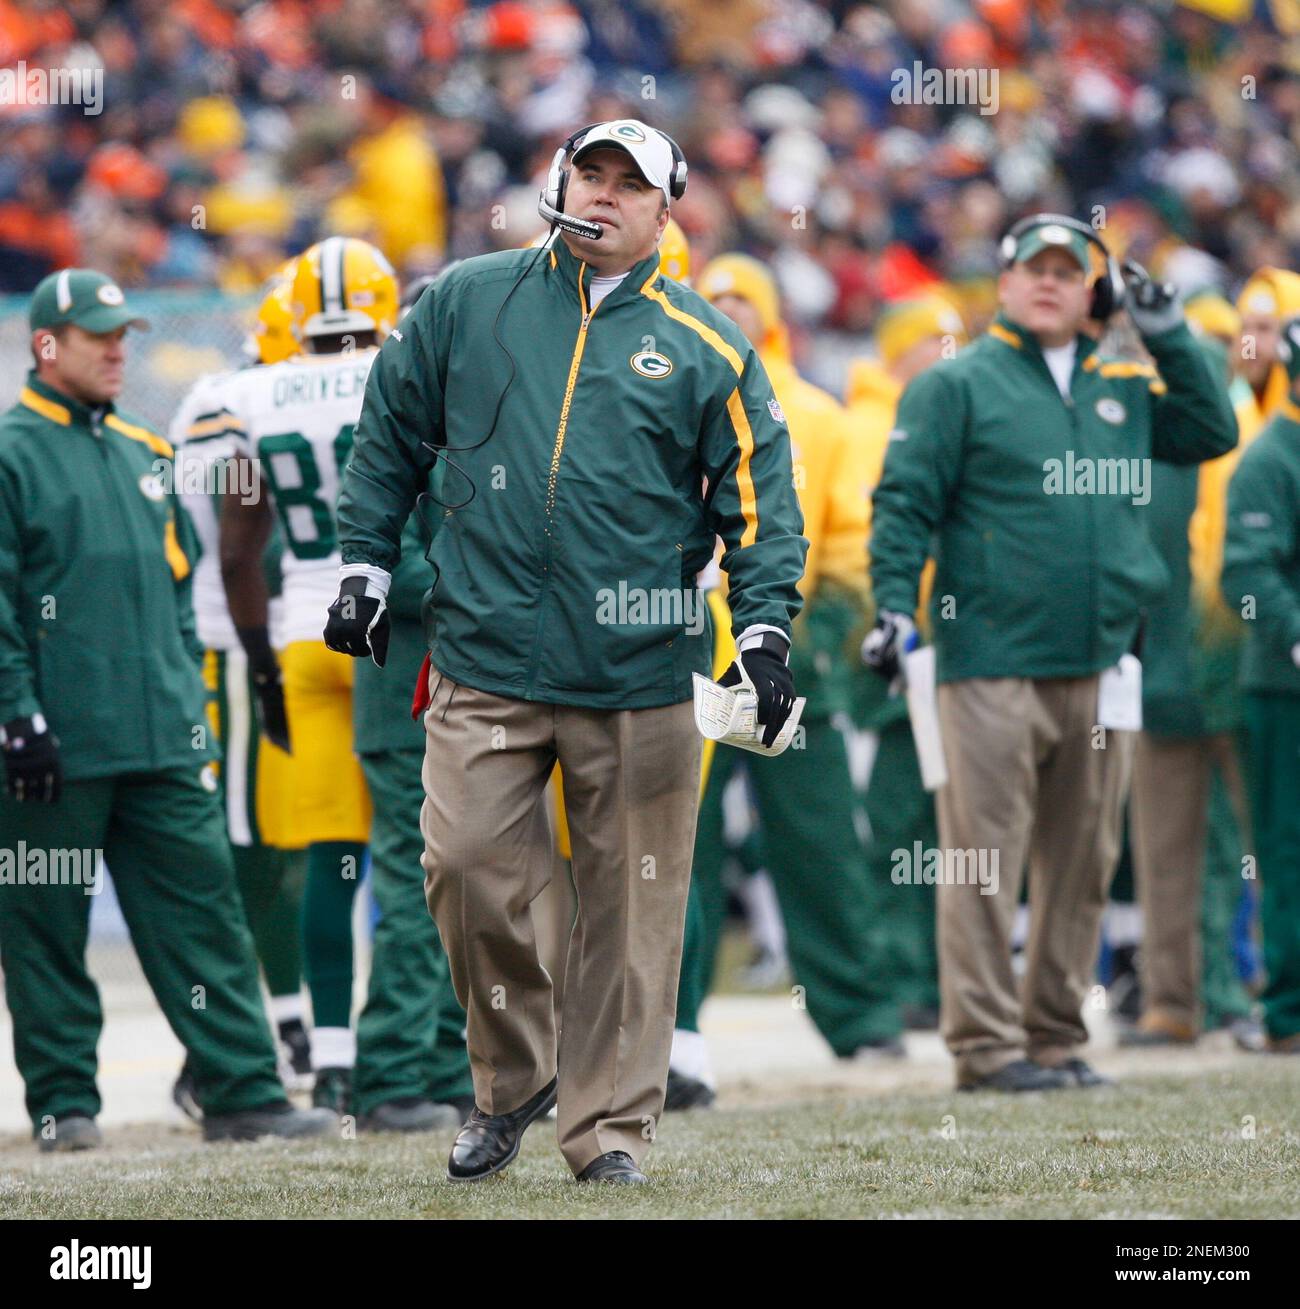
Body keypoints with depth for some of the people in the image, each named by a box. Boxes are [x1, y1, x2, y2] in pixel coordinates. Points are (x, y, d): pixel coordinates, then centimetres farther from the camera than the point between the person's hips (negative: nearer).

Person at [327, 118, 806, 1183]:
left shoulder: (708, 350, 6)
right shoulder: (466, 304, 9)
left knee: (630, 901, 0)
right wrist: (366, 567, 13)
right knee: (468, 870, -7)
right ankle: (512, 1079, 15)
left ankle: (610, 1125, 9)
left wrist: (765, 628, -5)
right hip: (485, 659, 1)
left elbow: (760, 498, 6)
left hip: (640, 669, -1)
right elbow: (390, 435, 17)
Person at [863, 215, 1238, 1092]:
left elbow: (1212, 434, 16)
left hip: (1100, 667, 5)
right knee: (985, 862, -5)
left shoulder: (1124, 390, 16)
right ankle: (986, 1042, -2)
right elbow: (905, 502, -2)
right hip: (991, 664, -5)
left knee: (1082, 863, 8)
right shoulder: (956, 387, 2)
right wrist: (895, 607, -13)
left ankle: (1057, 1036, 15)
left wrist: (1169, 337, 9)